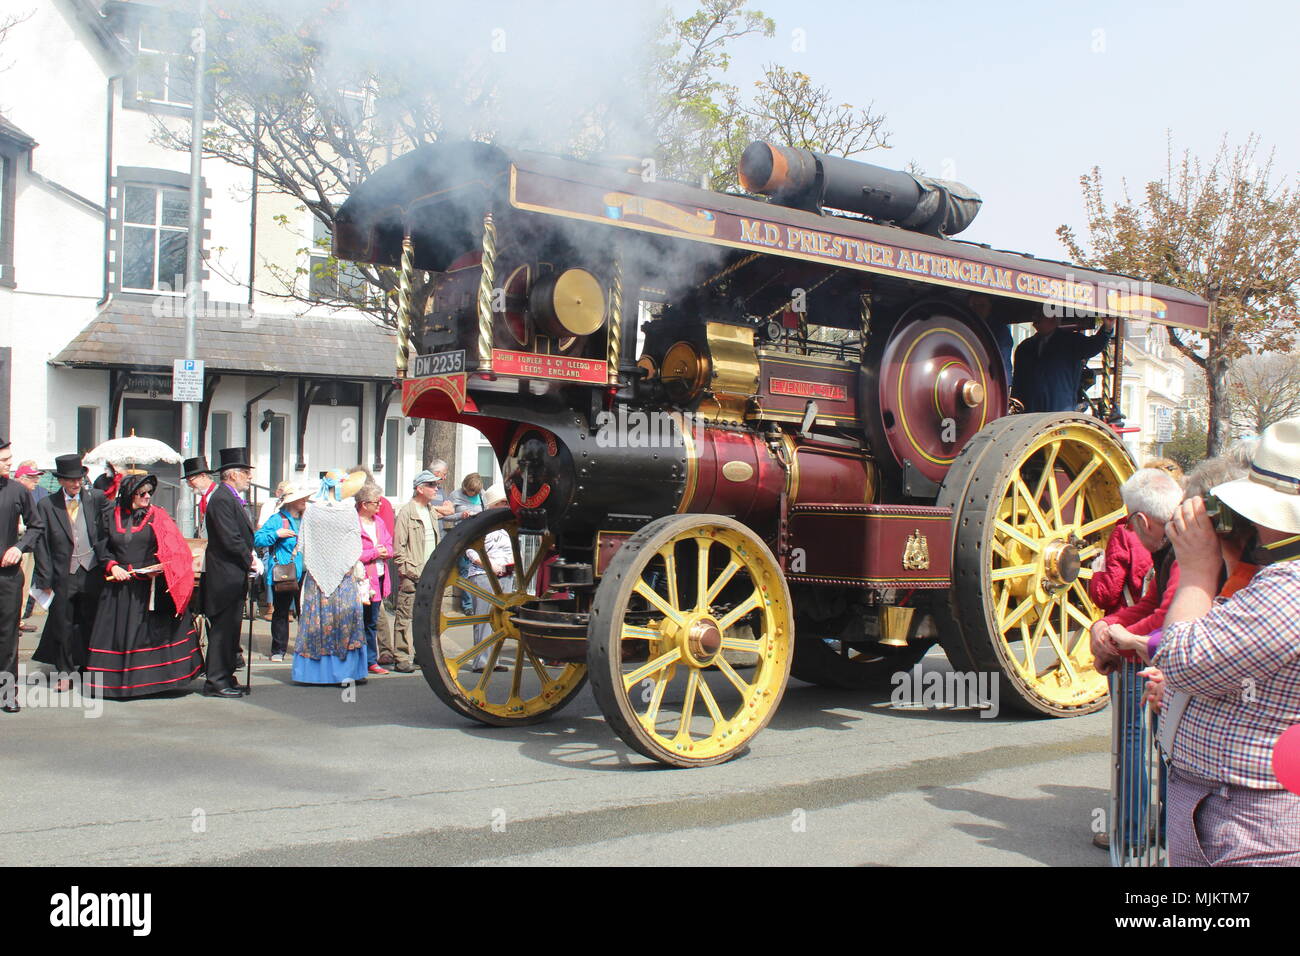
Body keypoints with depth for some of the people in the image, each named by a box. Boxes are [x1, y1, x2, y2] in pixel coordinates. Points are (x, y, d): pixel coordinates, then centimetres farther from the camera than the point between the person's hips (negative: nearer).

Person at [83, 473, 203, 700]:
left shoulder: (157, 516, 2)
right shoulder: (113, 516, 9)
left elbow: (174, 550, 0)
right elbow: (104, 548, 12)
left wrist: (161, 567, -16)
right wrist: (112, 566, -6)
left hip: (151, 588, -2)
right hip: (120, 588, 2)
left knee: (153, 634, -1)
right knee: (119, 634, 3)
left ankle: (154, 678, 7)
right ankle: (119, 681, 11)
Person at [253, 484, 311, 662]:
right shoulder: (277, 519, -4)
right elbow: (257, 539, -11)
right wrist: (276, 534, -21)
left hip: (304, 574, 5)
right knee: (281, 612, 3)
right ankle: (278, 650, 10)